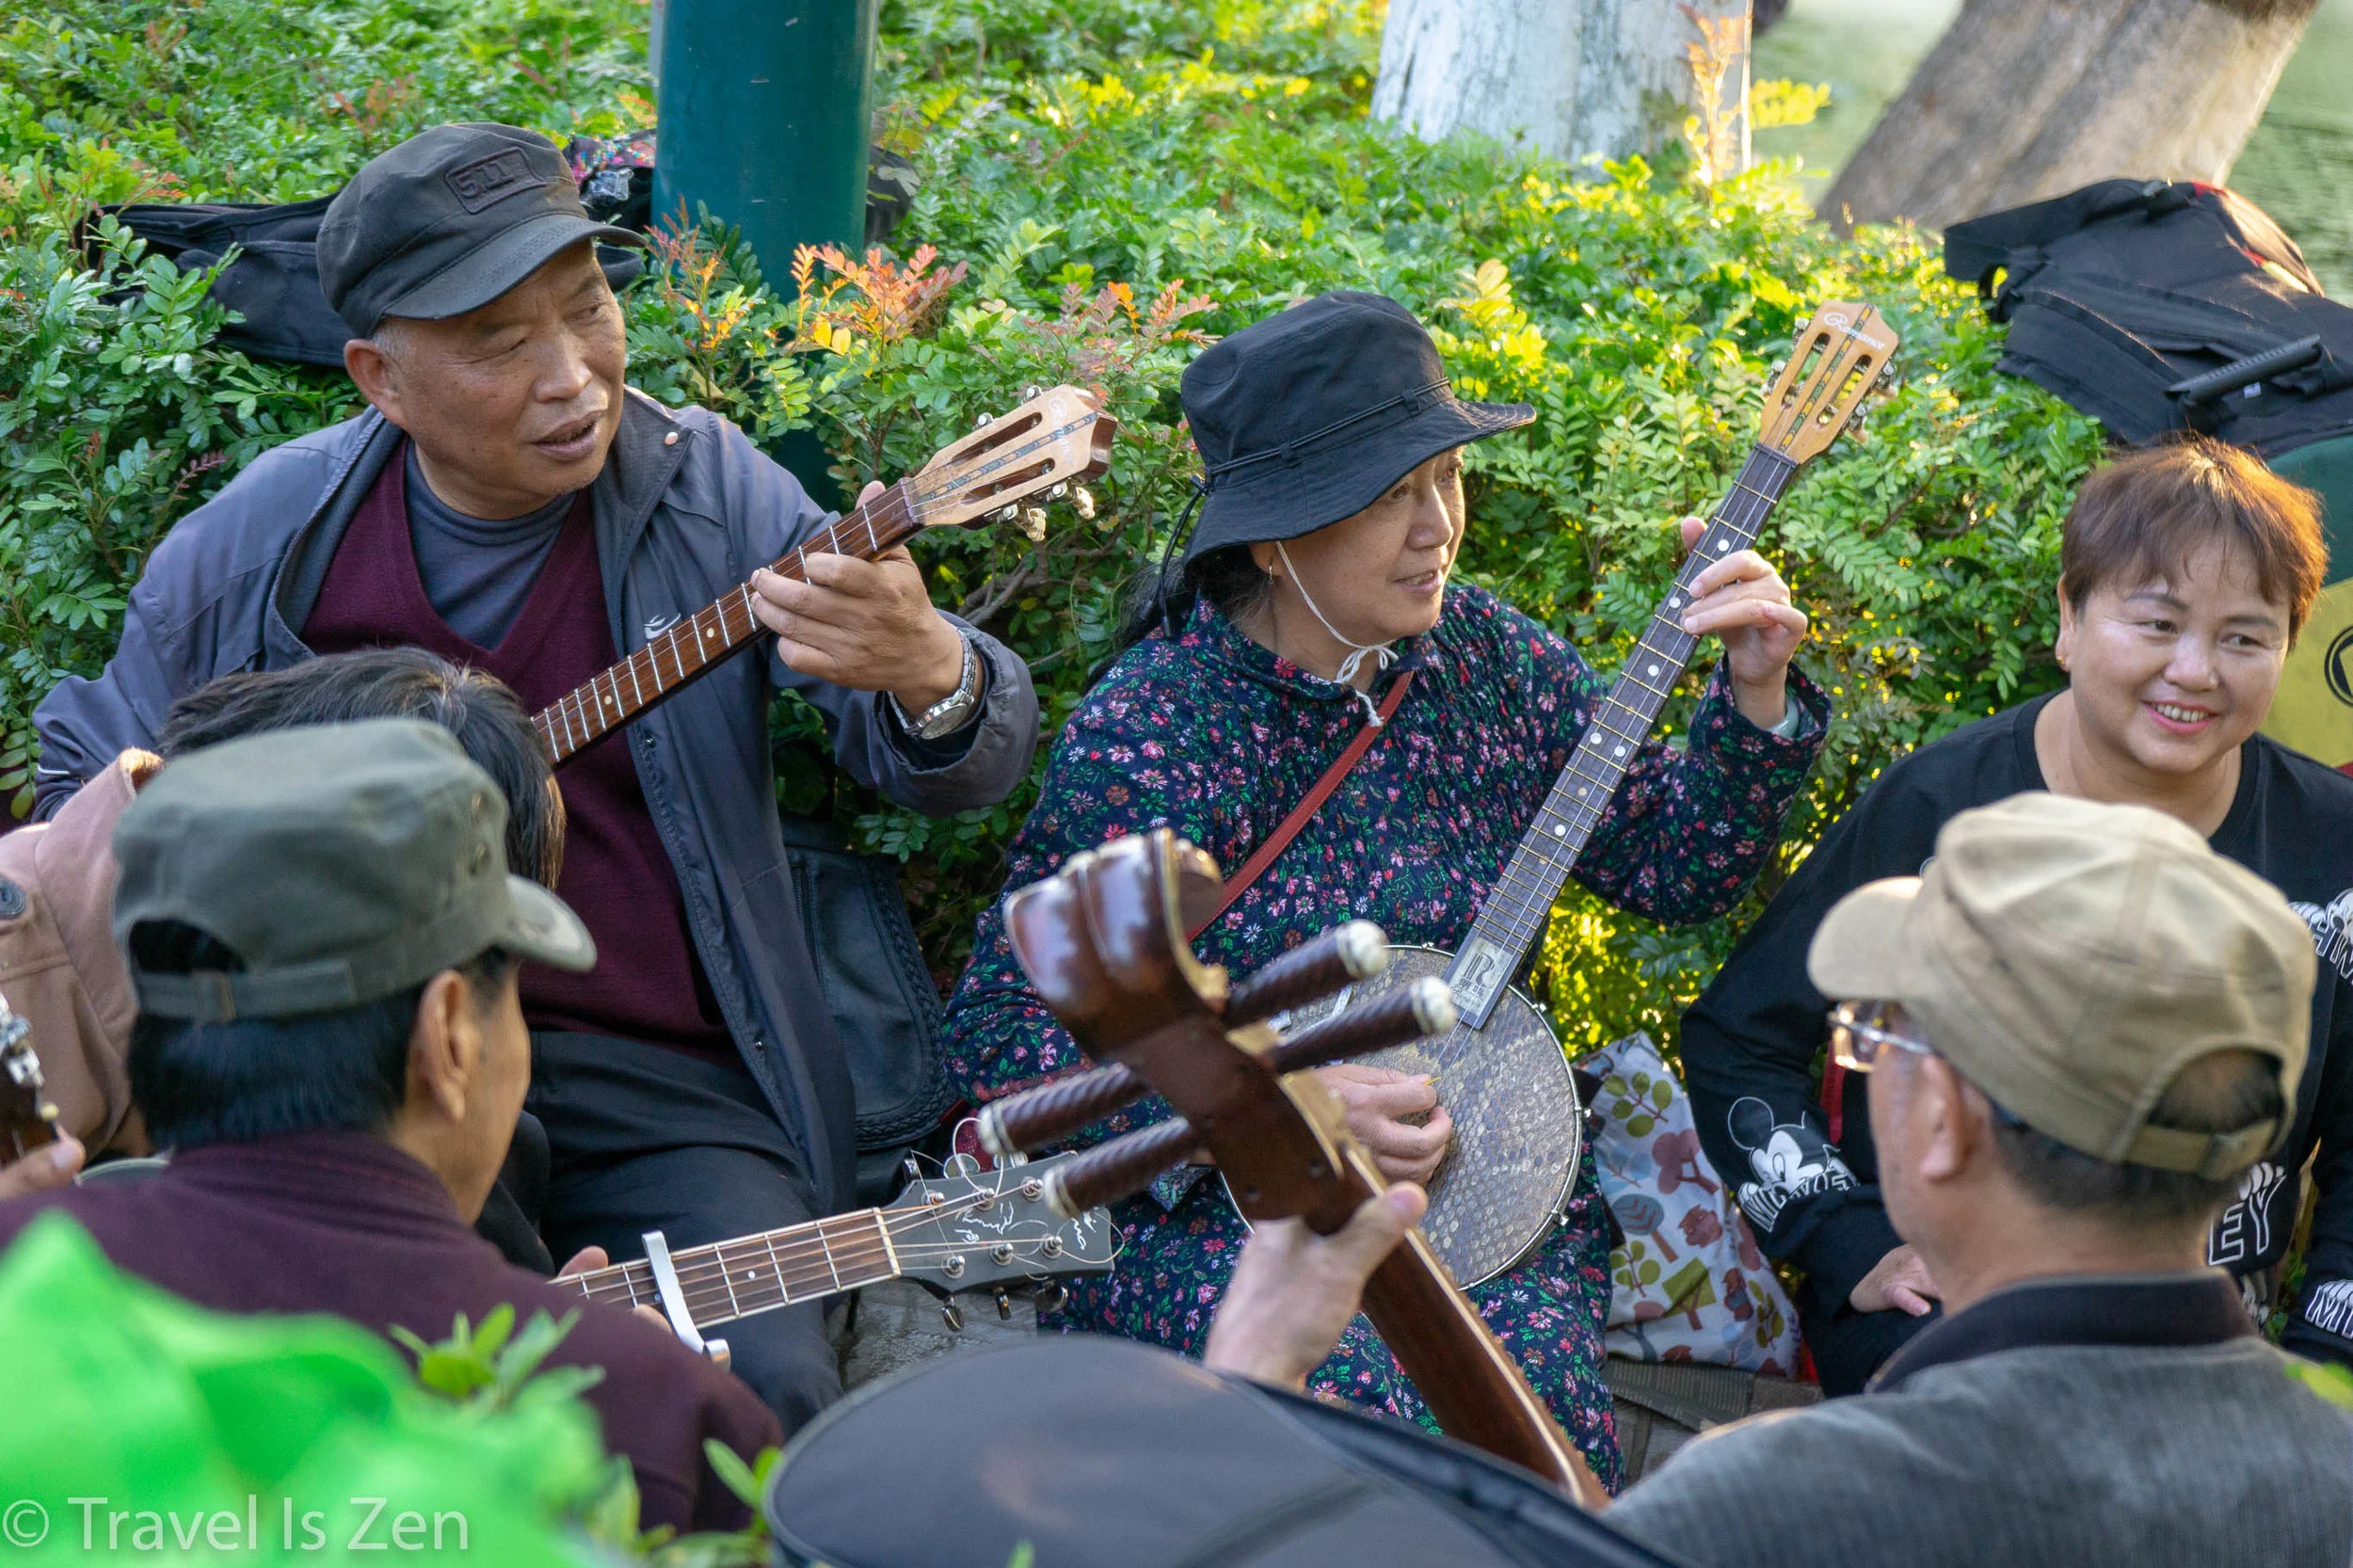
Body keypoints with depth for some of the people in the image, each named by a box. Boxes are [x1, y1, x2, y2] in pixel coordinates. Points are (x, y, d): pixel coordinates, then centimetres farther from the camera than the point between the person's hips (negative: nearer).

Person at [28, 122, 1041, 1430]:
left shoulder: (710, 495, 1)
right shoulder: (250, 549, 3)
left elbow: (968, 770, -3)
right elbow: (88, 791, 18)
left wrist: (923, 667, -27)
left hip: (664, 1083, 0)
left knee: (769, 1394, -25)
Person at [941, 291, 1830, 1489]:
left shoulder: (1484, 658, 3)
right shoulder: (1148, 737, -13)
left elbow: (1674, 866, 12)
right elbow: (1000, 1034, -12)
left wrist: (1754, 697, -5)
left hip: (1482, 1186, 4)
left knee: (1540, 1411, -25)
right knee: (1368, 1416, -31)